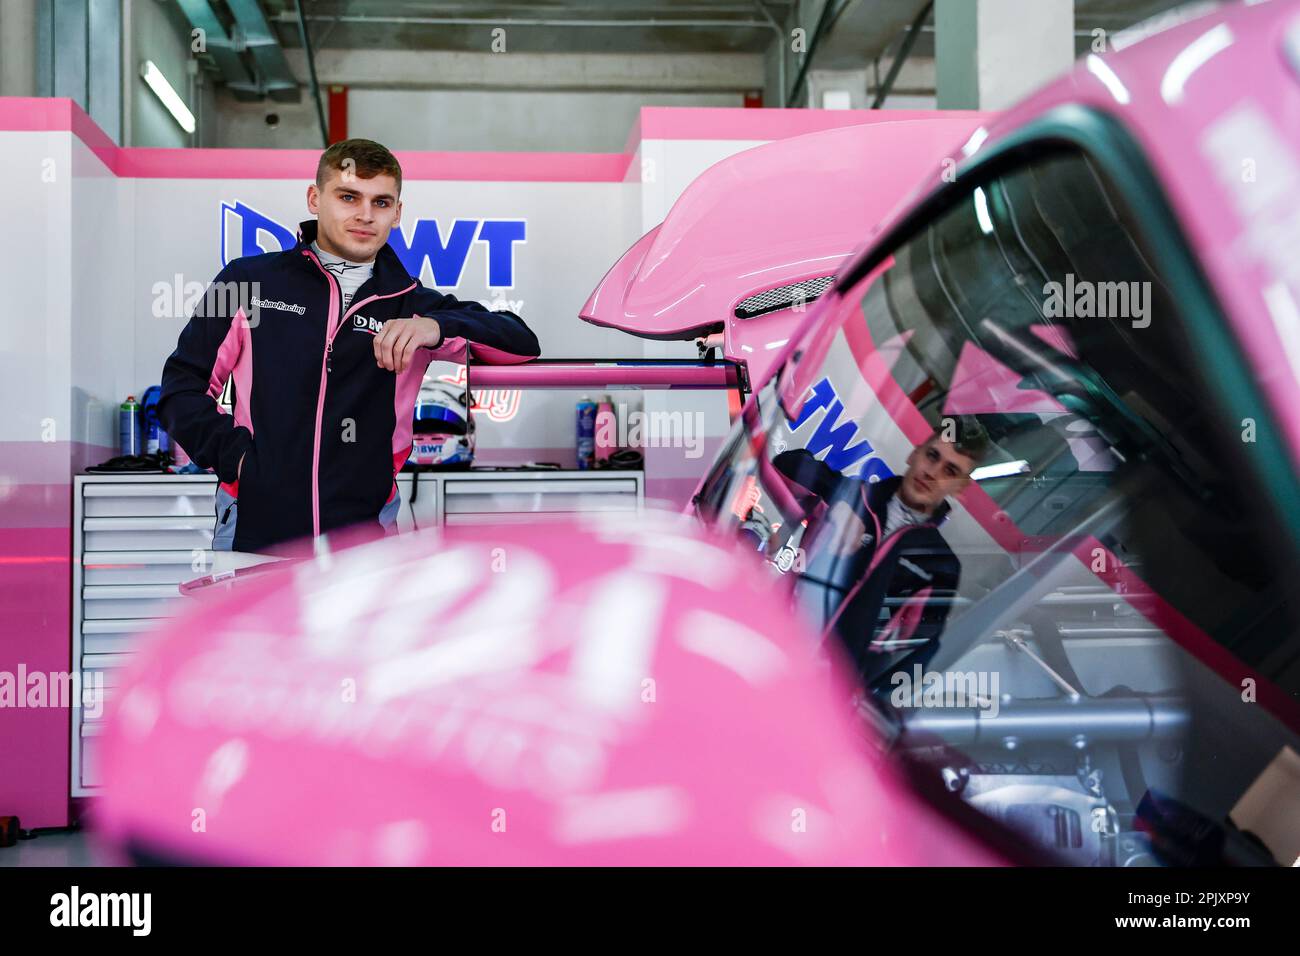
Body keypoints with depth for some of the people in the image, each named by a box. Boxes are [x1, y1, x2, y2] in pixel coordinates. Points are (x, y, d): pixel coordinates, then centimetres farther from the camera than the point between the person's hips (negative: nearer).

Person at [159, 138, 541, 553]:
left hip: (364, 536, 1)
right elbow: (183, 384, 9)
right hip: (255, 531, 0)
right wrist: (234, 453, -7)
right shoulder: (249, 281, 5)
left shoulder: (412, 306, 9)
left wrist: (437, 328, -18)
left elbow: (522, 343, -1)